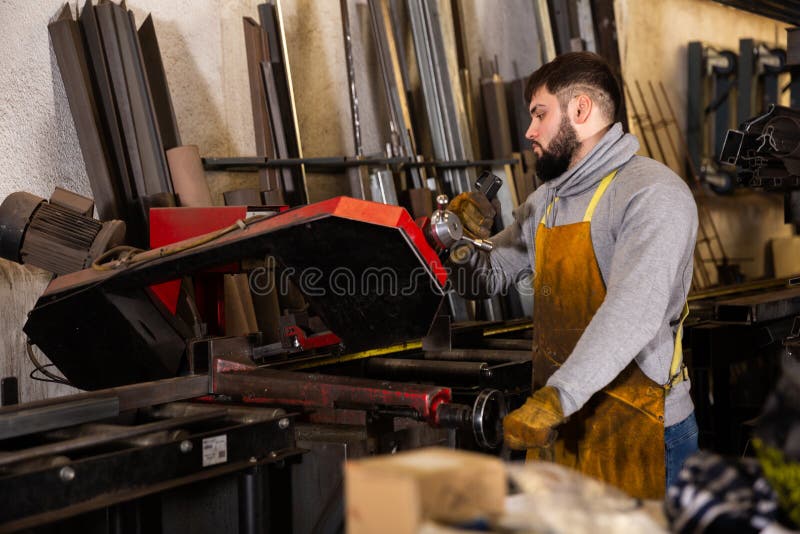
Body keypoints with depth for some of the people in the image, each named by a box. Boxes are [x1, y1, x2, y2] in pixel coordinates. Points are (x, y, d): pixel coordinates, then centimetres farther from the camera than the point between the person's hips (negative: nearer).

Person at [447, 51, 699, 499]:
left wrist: (557, 397, -38)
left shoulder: (654, 194, -15)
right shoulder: (547, 202, 13)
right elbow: (486, 279, 18)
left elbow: (634, 311, -29)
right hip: (556, 426, 7)